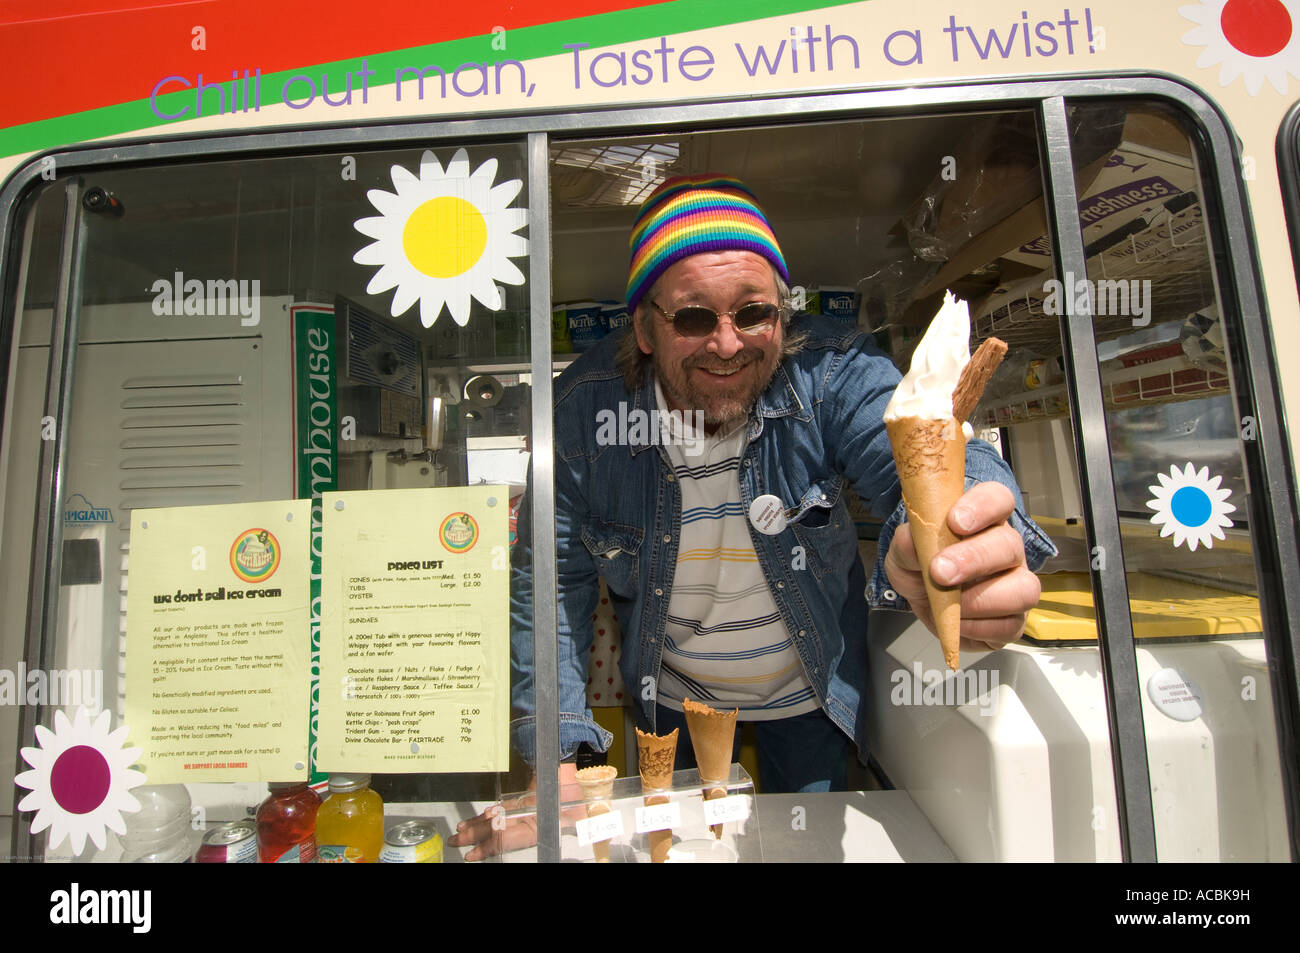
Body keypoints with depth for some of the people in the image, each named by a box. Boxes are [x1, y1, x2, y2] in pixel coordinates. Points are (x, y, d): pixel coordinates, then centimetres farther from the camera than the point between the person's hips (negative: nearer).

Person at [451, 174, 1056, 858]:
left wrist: (946, 541, -67)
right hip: (670, 697, 1)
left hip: (810, 691, 0)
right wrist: (554, 749, -26)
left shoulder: (834, 373, -26)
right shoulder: (583, 408, -24)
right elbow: (550, 578, -19)